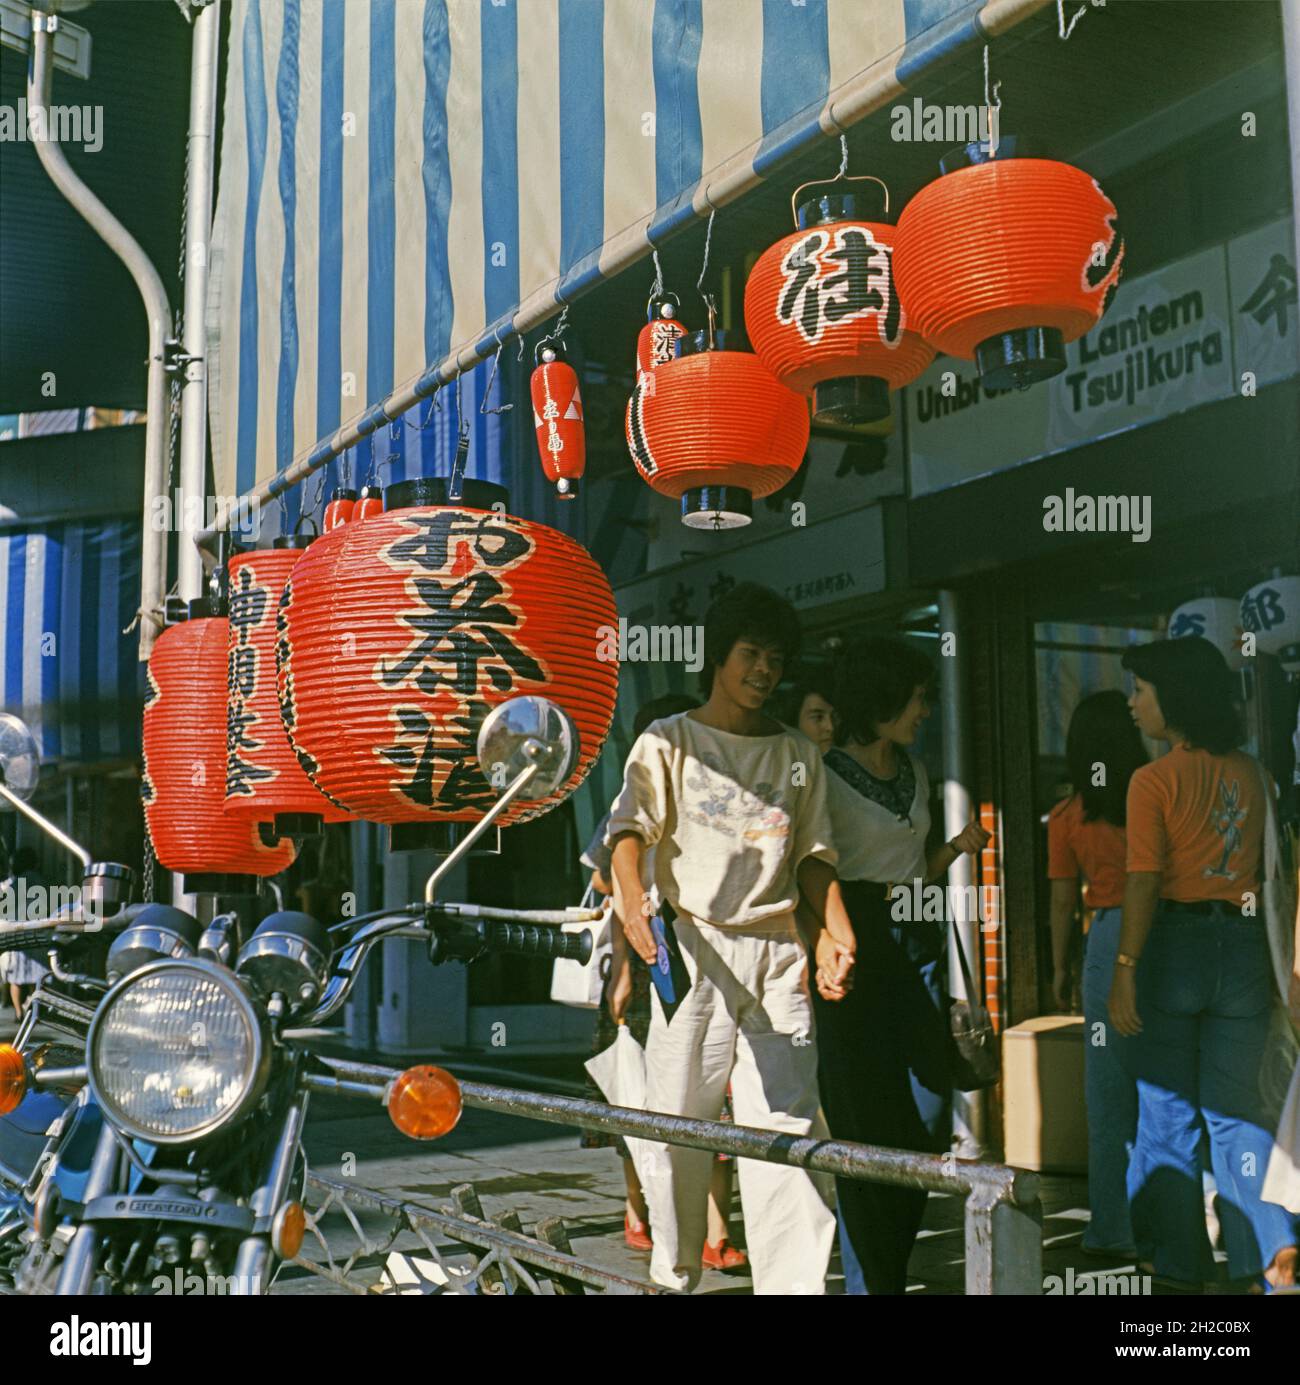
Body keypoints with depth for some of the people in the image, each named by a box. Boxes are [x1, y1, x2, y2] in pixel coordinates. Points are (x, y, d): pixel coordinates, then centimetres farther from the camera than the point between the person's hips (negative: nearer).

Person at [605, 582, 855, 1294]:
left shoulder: (798, 756, 16)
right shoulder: (668, 742, 4)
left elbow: (814, 854, 17)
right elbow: (631, 828, -8)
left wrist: (837, 932, 1)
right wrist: (632, 904, -27)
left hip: (776, 954, 3)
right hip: (694, 948, -2)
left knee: (790, 1126, -4)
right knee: (678, 1123, 4)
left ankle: (793, 1283, -1)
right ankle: (674, 1273, 21)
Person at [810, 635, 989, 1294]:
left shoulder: (913, 770, 14)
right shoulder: (826, 778, -9)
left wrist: (956, 847, 5)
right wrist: (879, 894, -22)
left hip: (917, 953, 7)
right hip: (855, 958, -7)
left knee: (925, 1122, 6)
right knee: (869, 1128, -1)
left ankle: (894, 1268, 22)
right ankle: (870, 1279, 12)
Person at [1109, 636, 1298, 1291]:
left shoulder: (1154, 781, -11)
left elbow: (1144, 883, -15)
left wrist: (1125, 969, -12)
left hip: (1174, 943, -4)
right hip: (1244, 947, 4)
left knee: (1168, 1114, 8)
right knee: (1238, 1111, 13)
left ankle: (1181, 1265, 16)